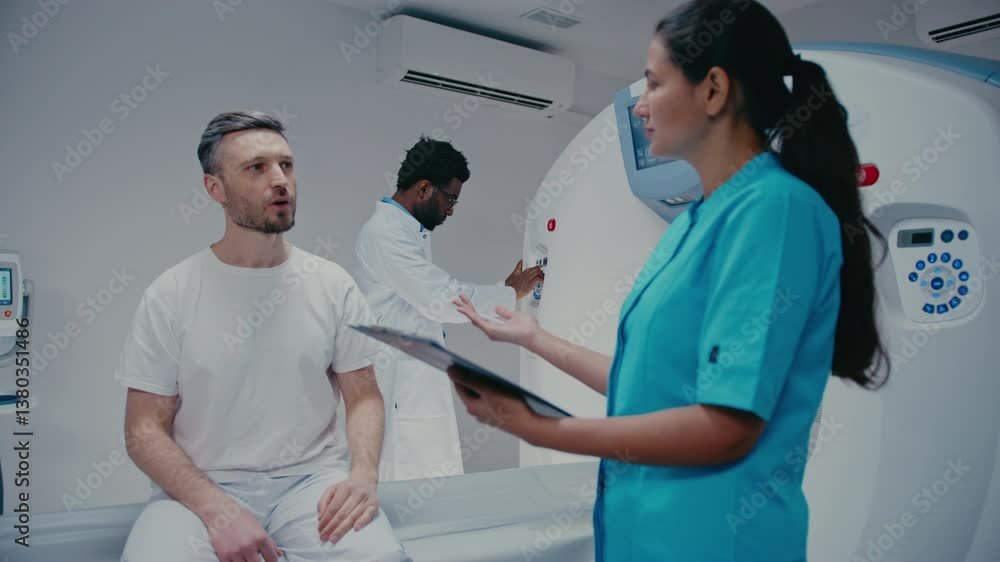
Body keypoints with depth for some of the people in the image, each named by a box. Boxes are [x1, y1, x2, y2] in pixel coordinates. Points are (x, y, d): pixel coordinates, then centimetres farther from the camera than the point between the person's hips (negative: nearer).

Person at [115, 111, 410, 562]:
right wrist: (216, 509, -18)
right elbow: (145, 428, -3)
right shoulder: (170, 294, -2)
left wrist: (363, 474, -15)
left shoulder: (333, 284, 3)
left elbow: (363, 396, 5)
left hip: (312, 477, 1)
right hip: (203, 485, -1)